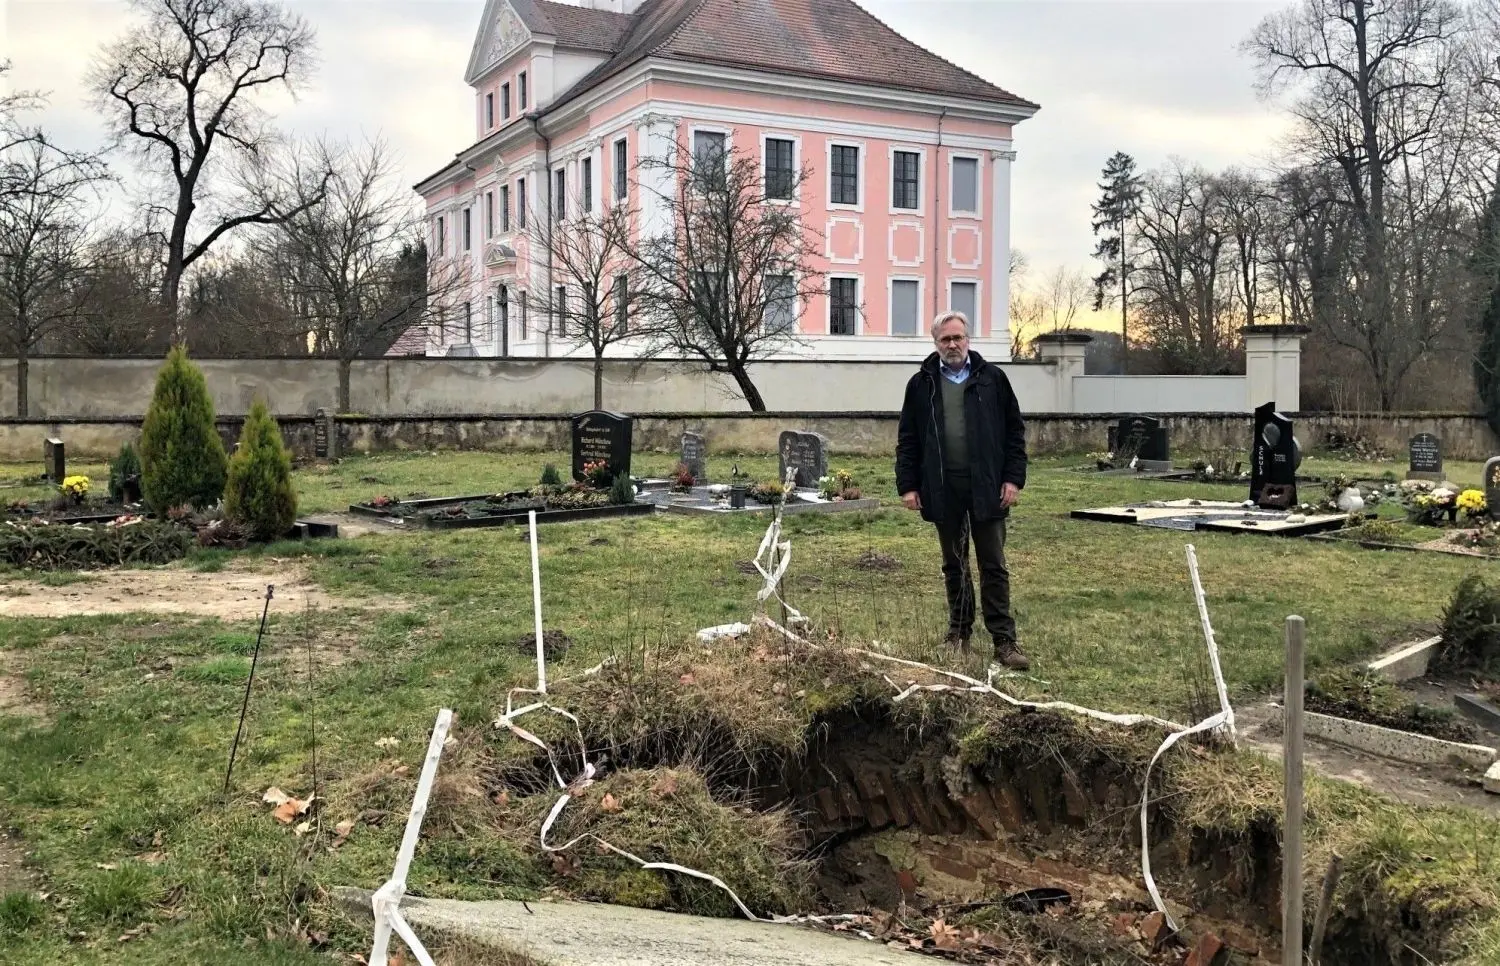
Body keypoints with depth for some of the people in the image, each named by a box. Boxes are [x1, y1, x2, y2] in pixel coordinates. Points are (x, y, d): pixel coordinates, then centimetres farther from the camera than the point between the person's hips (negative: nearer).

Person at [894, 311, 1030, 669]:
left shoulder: (992, 378, 3)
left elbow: (1014, 431, 3)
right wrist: (907, 485, 0)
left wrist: (1013, 478, -4)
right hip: (943, 489, 2)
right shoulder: (921, 384, 5)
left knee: (994, 566, 1)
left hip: (986, 487, -1)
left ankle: (1004, 640, 4)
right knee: (954, 566, 12)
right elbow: (907, 440, 7)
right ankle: (959, 633, 23)